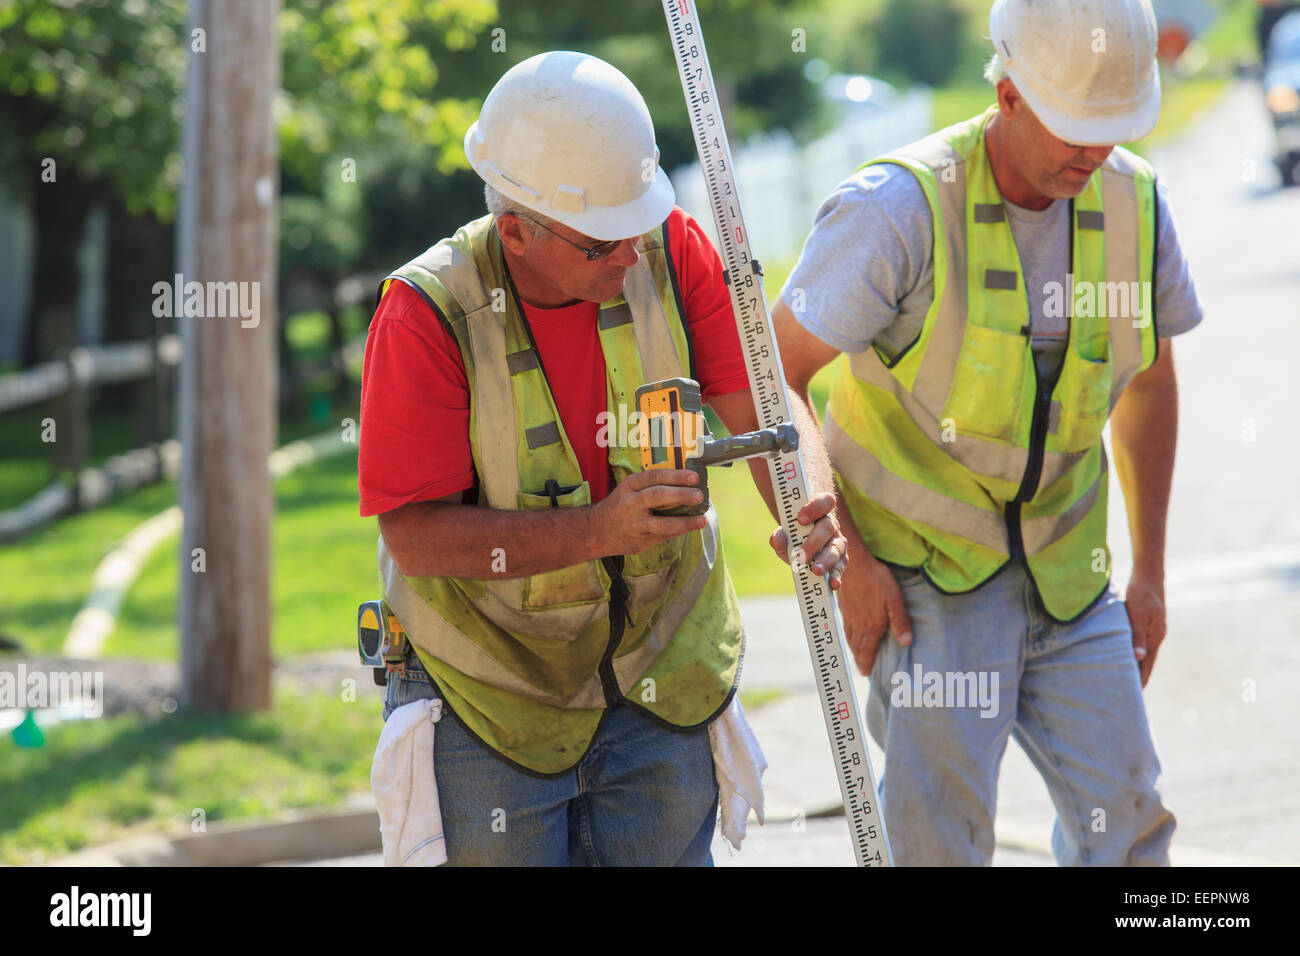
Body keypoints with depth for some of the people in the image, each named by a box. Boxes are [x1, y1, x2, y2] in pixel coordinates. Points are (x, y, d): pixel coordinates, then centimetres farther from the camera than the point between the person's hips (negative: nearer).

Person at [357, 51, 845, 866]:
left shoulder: (672, 251, -11)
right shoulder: (428, 313, -21)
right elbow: (414, 536, -22)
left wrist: (811, 511, -31)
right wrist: (598, 531, -33)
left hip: (659, 679, 3)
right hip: (490, 697, -3)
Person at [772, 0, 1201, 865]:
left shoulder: (1134, 201, -2)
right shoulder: (902, 207, -19)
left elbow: (1151, 380, 14)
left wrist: (1150, 569, 13)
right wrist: (843, 560, -15)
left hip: (1064, 570, 5)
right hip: (920, 570, -5)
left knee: (1127, 823, 2)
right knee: (942, 833, -9)